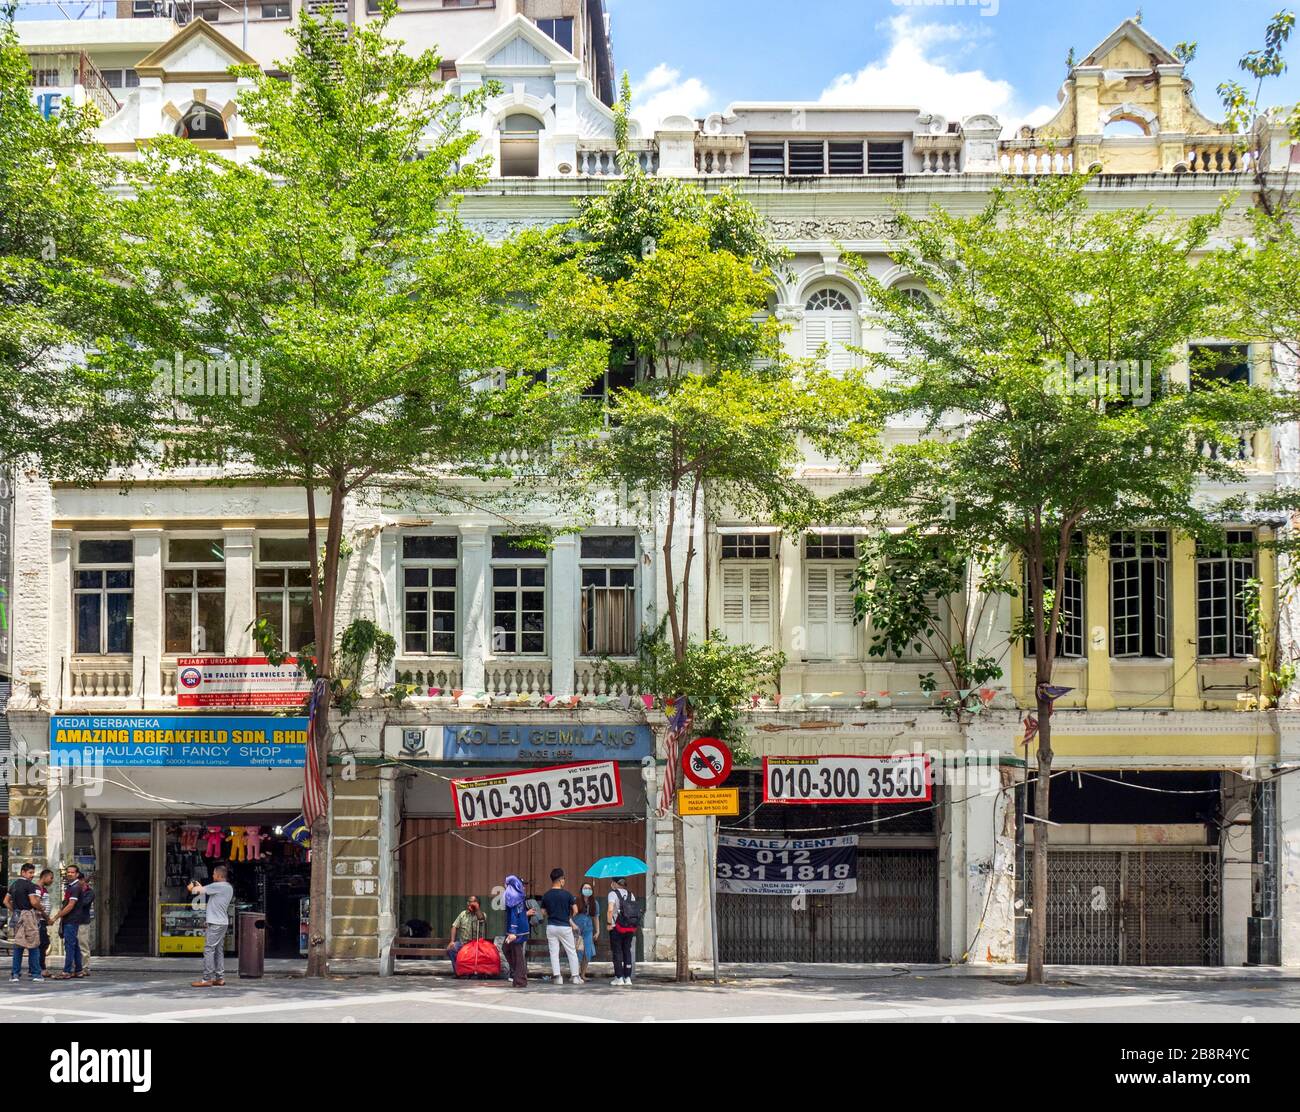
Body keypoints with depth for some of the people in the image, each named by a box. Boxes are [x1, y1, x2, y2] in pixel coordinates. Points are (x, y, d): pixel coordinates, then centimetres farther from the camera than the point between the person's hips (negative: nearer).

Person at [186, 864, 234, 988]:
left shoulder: (219, 886, -15)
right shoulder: (228, 887, 15)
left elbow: (199, 890, -9)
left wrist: (192, 888, 11)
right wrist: (199, 887, 15)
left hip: (216, 924, -10)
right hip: (222, 923, 10)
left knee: (209, 950, -9)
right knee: (219, 950, 11)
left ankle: (207, 979, -11)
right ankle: (220, 978, 12)